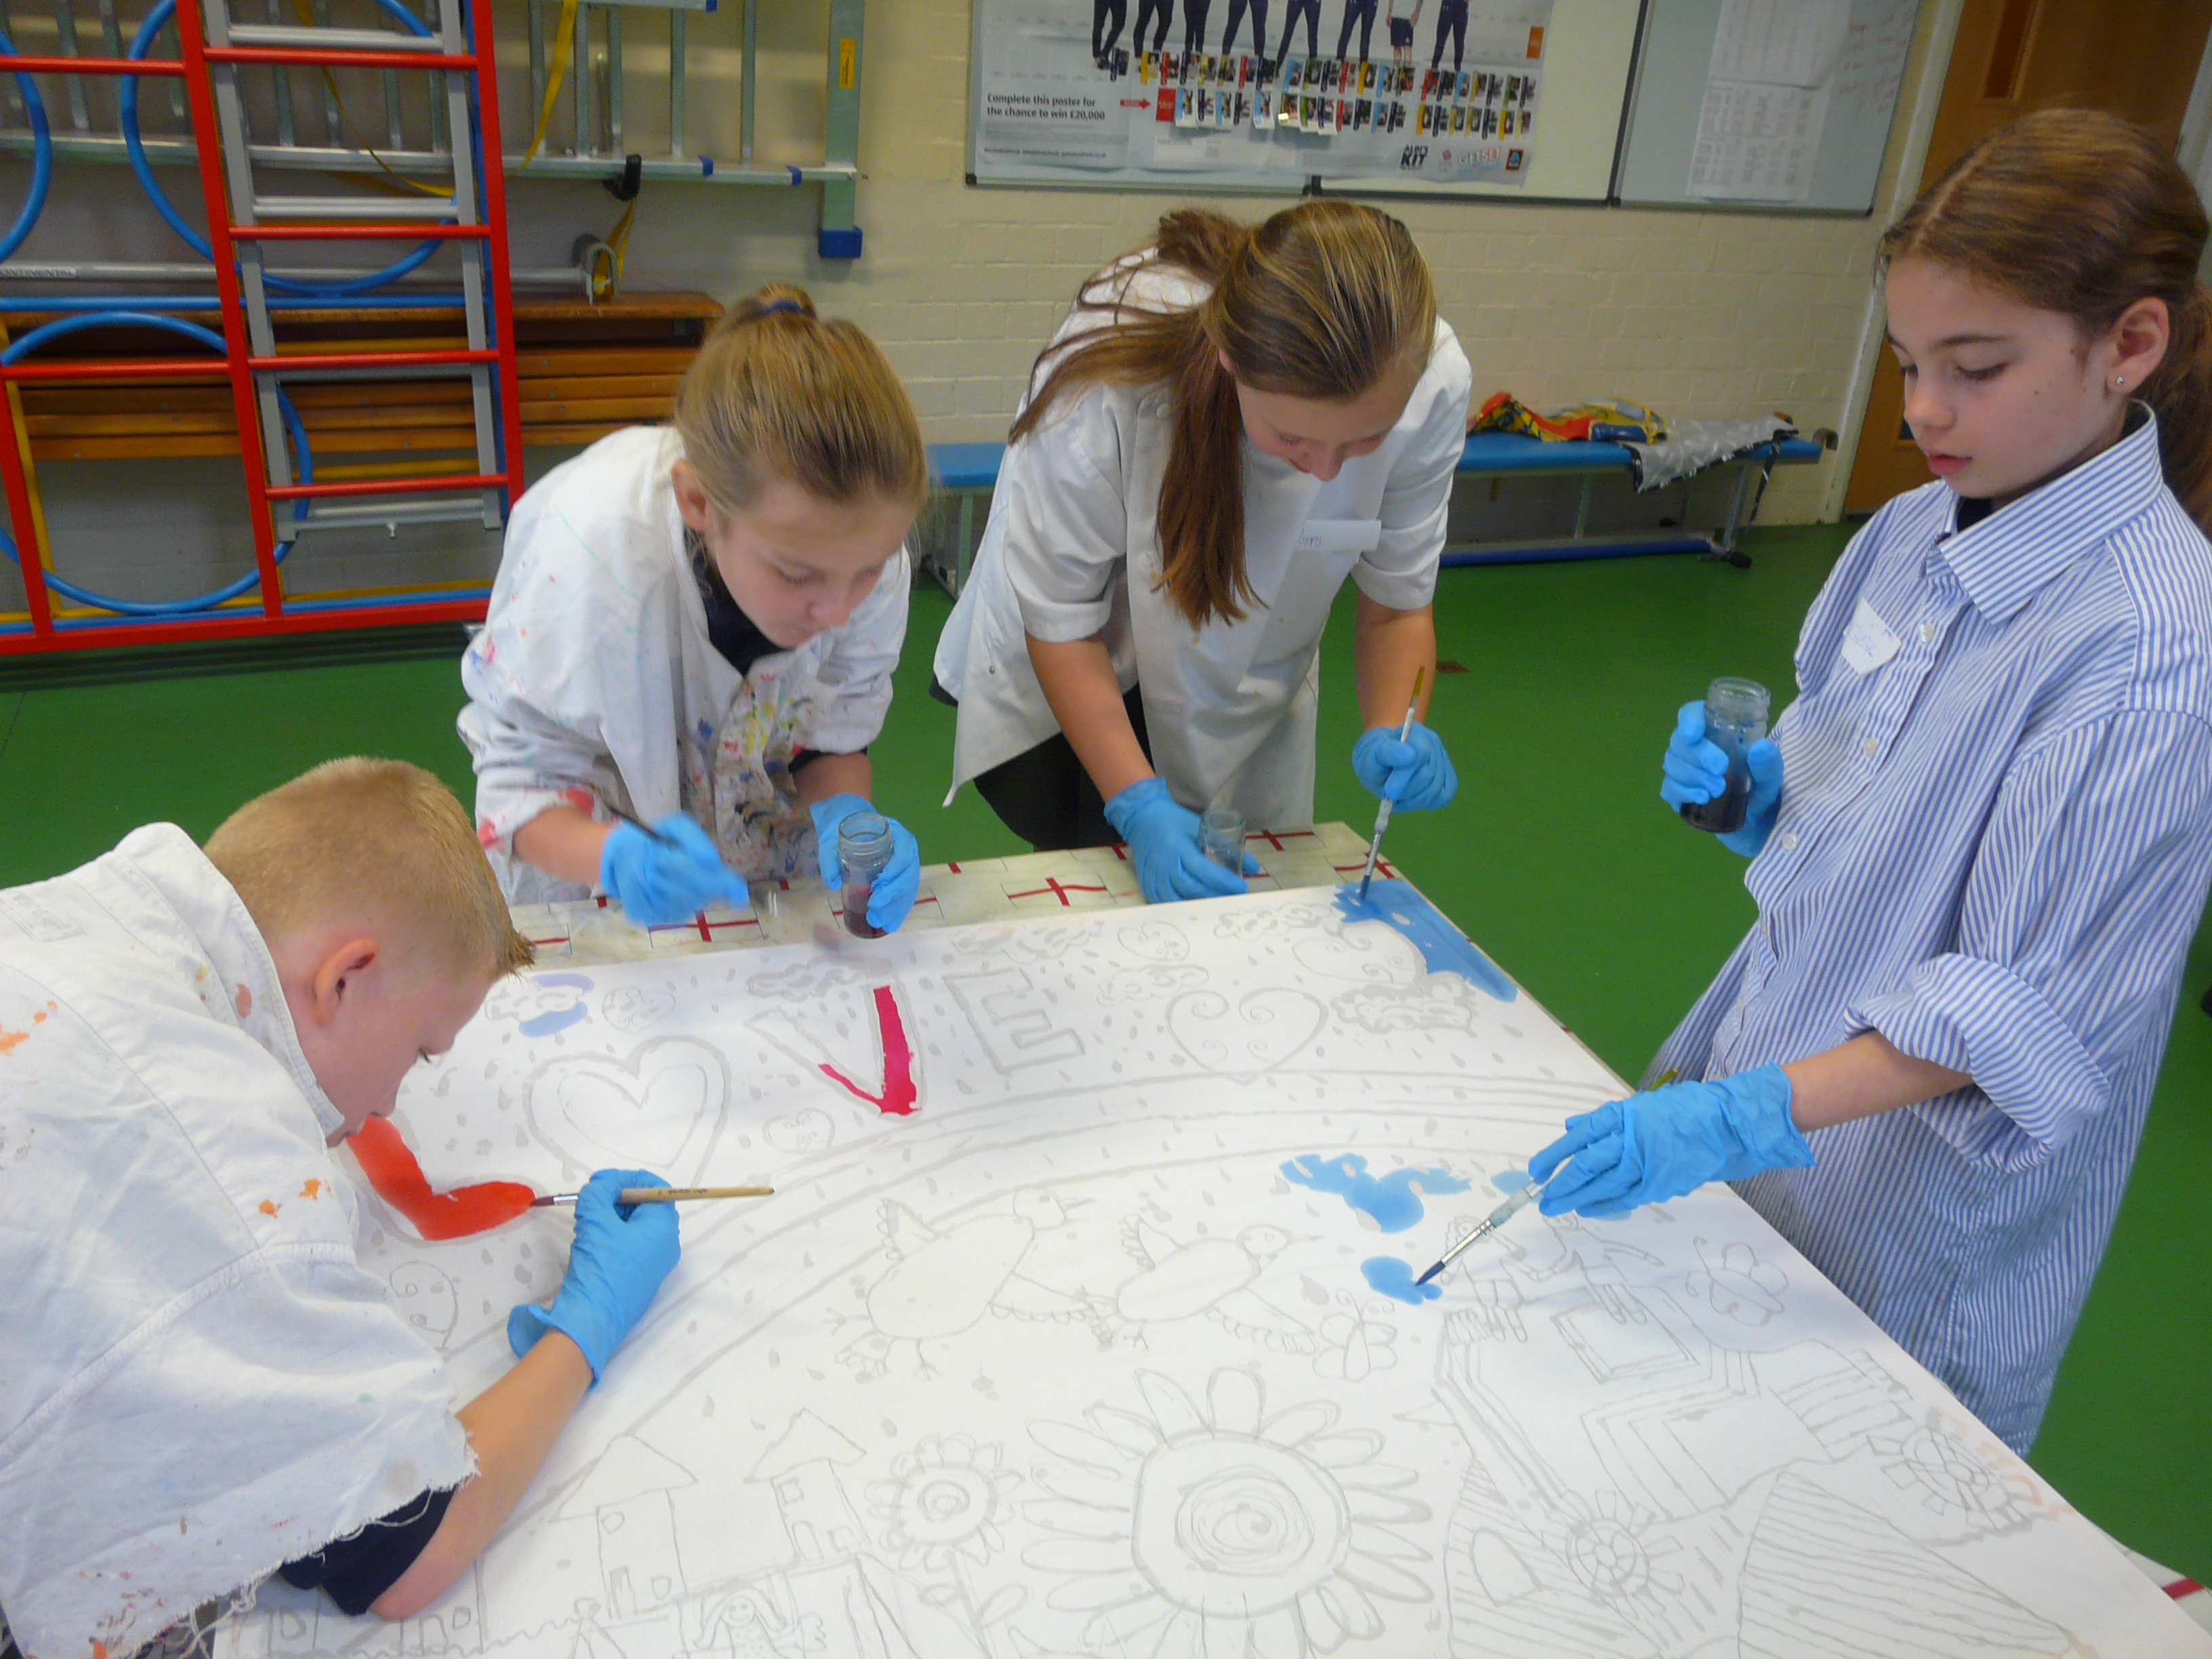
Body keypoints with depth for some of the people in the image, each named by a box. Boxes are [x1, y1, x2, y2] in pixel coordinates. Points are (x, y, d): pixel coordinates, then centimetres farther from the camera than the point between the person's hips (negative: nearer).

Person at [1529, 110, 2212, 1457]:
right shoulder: (1910, 536, -1)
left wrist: (1743, 1117, -32)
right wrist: (1748, 782, -8)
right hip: (1774, 1067, 7)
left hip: (1921, 1205, -6)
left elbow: (2027, 1008, -25)